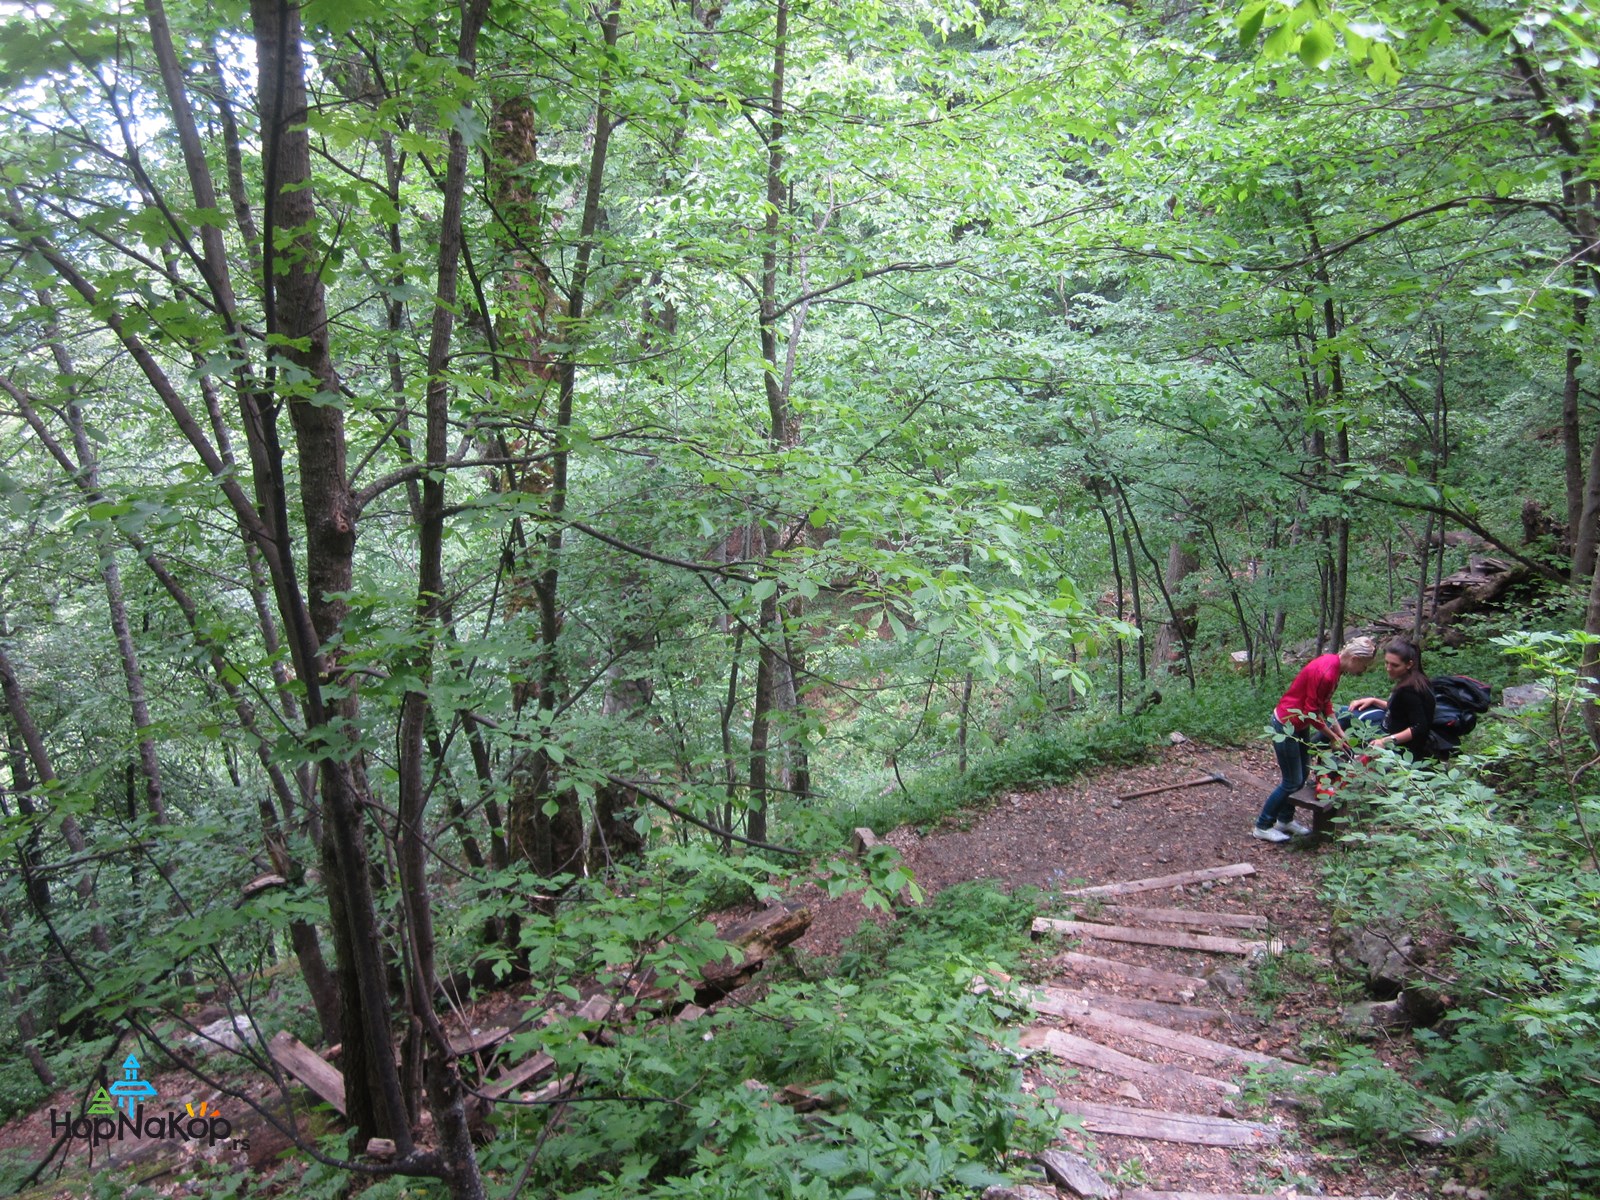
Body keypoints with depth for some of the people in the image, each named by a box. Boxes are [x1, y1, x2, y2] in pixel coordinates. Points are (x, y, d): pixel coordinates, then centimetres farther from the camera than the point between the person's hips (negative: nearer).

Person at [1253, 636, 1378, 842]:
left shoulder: (1333, 663, -1)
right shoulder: (1326, 673, -29)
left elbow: (1326, 703, 10)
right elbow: (1311, 713, -23)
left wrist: (1339, 732, 6)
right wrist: (1333, 737, -12)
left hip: (1299, 725, 10)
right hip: (1287, 726, -10)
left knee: (1303, 775, 18)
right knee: (1292, 782, -1)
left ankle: (1285, 820, 33)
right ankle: (1262, 827, 11)